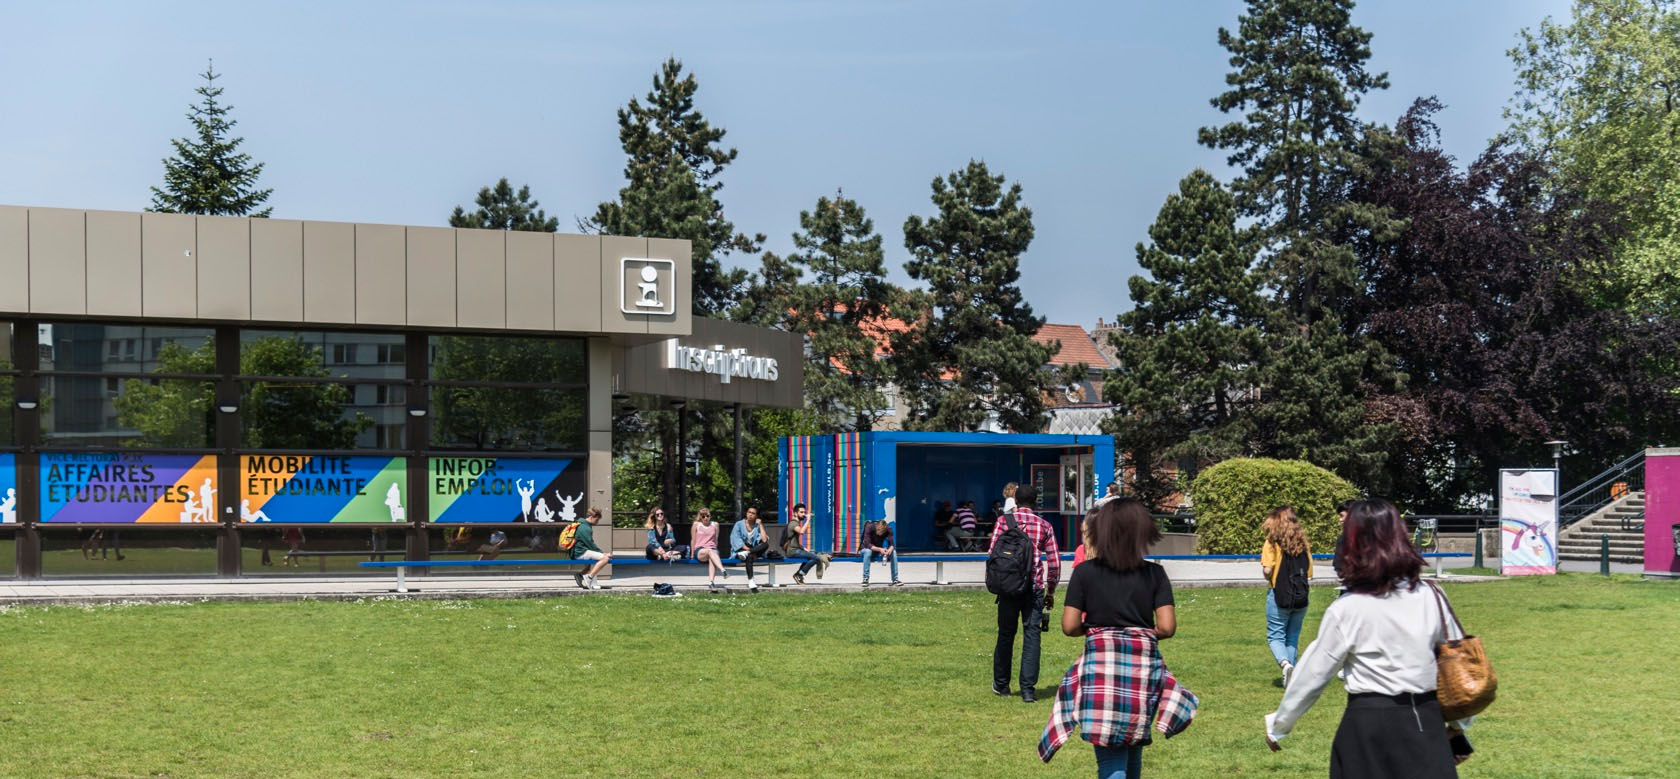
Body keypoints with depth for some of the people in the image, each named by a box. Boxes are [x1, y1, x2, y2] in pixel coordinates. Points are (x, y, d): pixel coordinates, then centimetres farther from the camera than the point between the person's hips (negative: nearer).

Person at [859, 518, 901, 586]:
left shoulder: (888, 529, -17)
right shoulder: (869, 527, -27)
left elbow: (891, 544, -18)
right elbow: (867, 544, -32)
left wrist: (890, 550, -42)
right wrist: (879, 549, -45)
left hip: (879, 550, 3)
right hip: (865, 549, -3)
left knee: (893, 552, -22)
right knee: (868, 551, -38)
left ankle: (895, 579, -17)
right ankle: (865, 580, -33)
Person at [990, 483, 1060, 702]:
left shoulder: (1003, 522, 2)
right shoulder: (1044, 526, 5)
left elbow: (992, 554, -3)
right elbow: (1054, 561, 4)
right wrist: (1051, 590, 13)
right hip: (1035, 588, 0)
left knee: (1005, 634, 12)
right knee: (1031, 635, 1)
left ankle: (1001, 684, 23)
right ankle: (1028, 688, -4)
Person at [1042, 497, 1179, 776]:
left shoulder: (1085, 572, -2)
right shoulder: (1155, 573, 1)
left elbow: (1069, 626, -4)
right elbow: (1167, 627, -5)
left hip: (1100, 666, -2)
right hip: (1143, 666, 2)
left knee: (1111, 757, -2)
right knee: (1133, 744, 21)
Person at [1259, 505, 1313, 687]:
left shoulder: (1272, 542, -8)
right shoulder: (1302, 542, 5)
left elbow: (1267, 570, -17)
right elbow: (1309, 573, 7)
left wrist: (1268, 576, 4)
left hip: (1278, 596, -4)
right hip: (1301, 597, 4)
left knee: (1275, 636, 6)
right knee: (1293, 638, 14)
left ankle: (1285, 664, -20)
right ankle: (1290, 678, 13)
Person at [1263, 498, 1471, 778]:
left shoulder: (1346, 610, -10)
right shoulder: (1430, 596, 0)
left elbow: (1312, 674, -3)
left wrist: (1277, 726, 10)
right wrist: (1458, 728, 21)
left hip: (1370, 725, -3)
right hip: (1426, 723, 3)